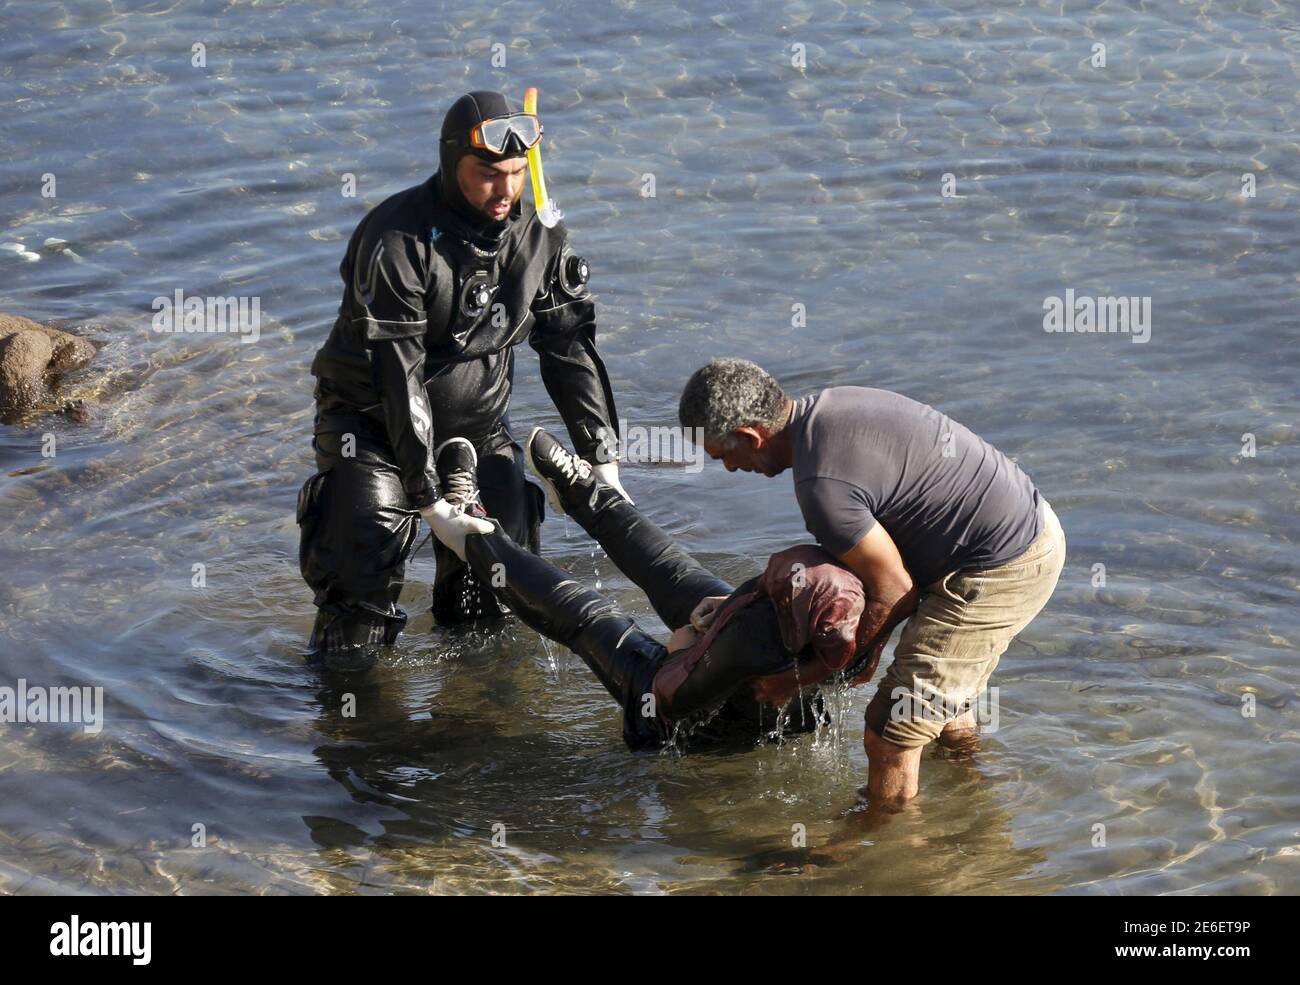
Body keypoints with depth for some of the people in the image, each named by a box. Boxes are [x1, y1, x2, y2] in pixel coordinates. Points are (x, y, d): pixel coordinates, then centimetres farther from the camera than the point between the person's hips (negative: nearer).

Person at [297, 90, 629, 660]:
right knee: (364, 576, -14)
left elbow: (571, 349, 1)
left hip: (478, 424, 5)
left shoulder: (539, 238, -6)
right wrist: (429, 497, -31)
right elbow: (399, 376, -27)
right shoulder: (397, 239, -24)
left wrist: (603, 464, -6)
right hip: (375, 421, -5)